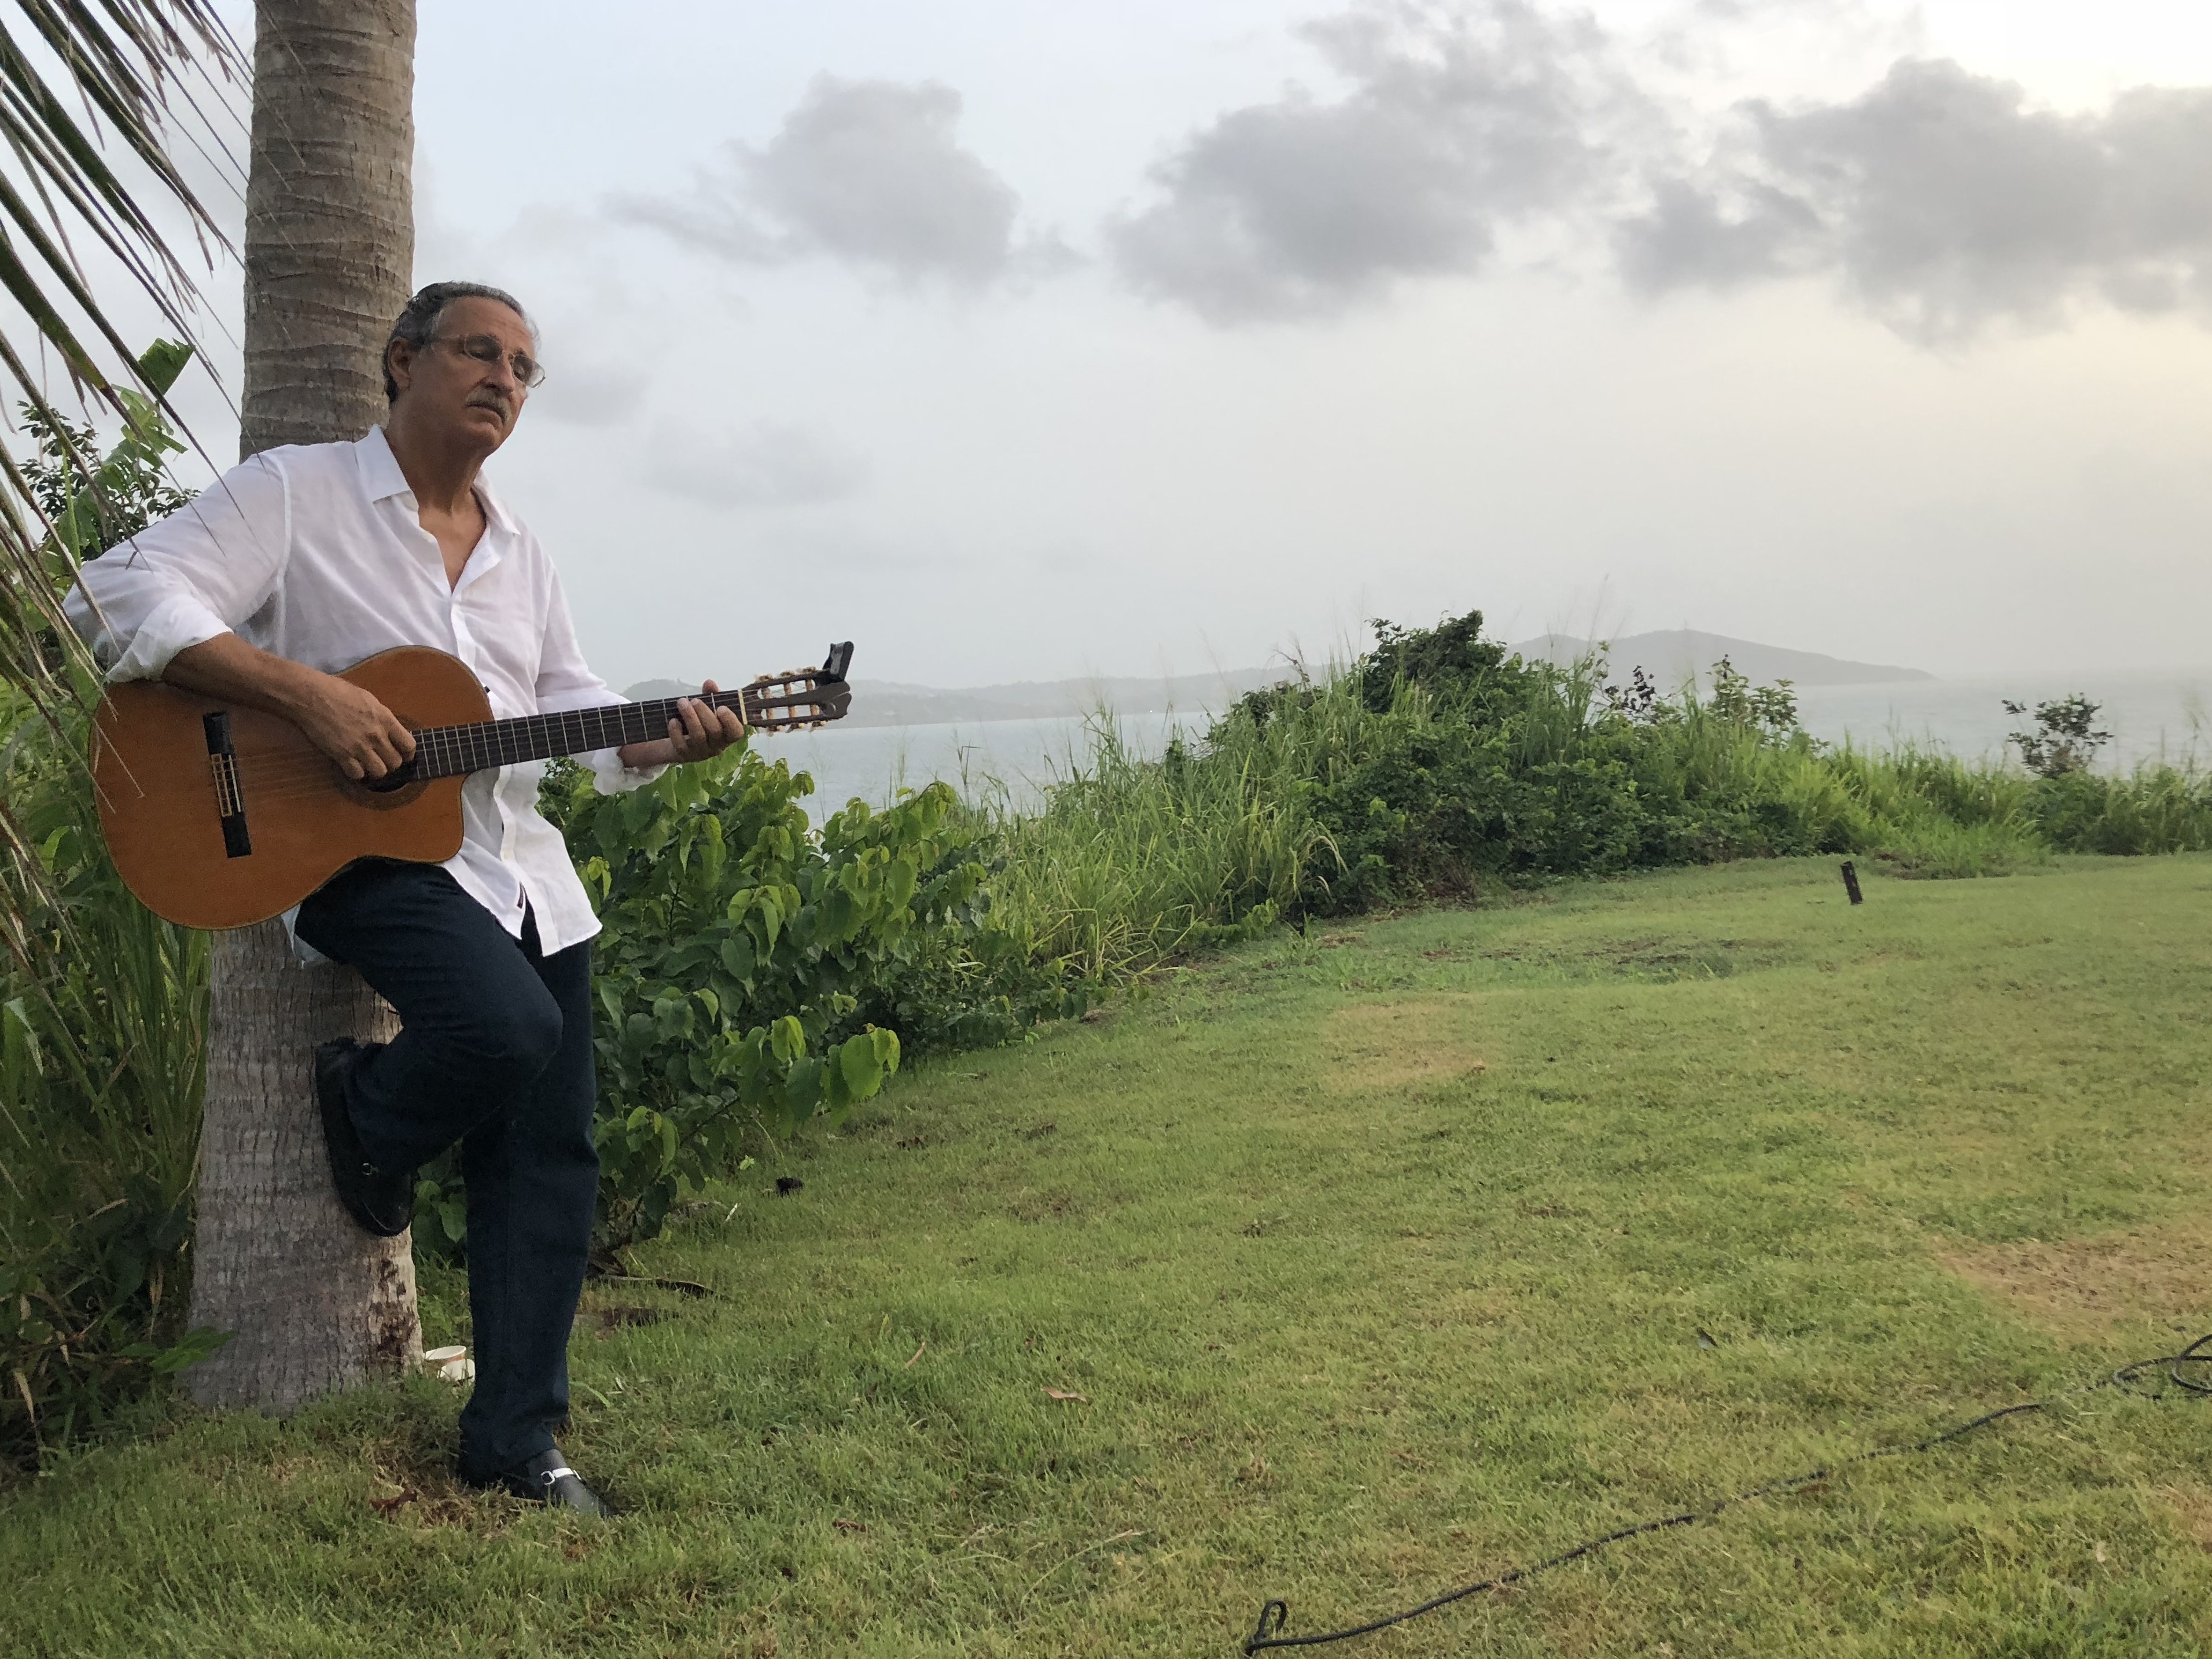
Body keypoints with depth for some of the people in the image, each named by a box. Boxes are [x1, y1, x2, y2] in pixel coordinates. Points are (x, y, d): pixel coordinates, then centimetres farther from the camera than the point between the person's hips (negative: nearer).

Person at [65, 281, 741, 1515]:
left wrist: (673, 742, -4)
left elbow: (578, 716, 18)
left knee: (553, 1155, 3)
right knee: (509, 1025, -33)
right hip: (366, 855, -7)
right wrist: (309, 692, -24)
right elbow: (124, 596, -14)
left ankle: (517, 1438, 15)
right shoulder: (296, 493, -3)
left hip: (523, 870, 7)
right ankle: (368, 1114, 4)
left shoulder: (522, 555, 17)